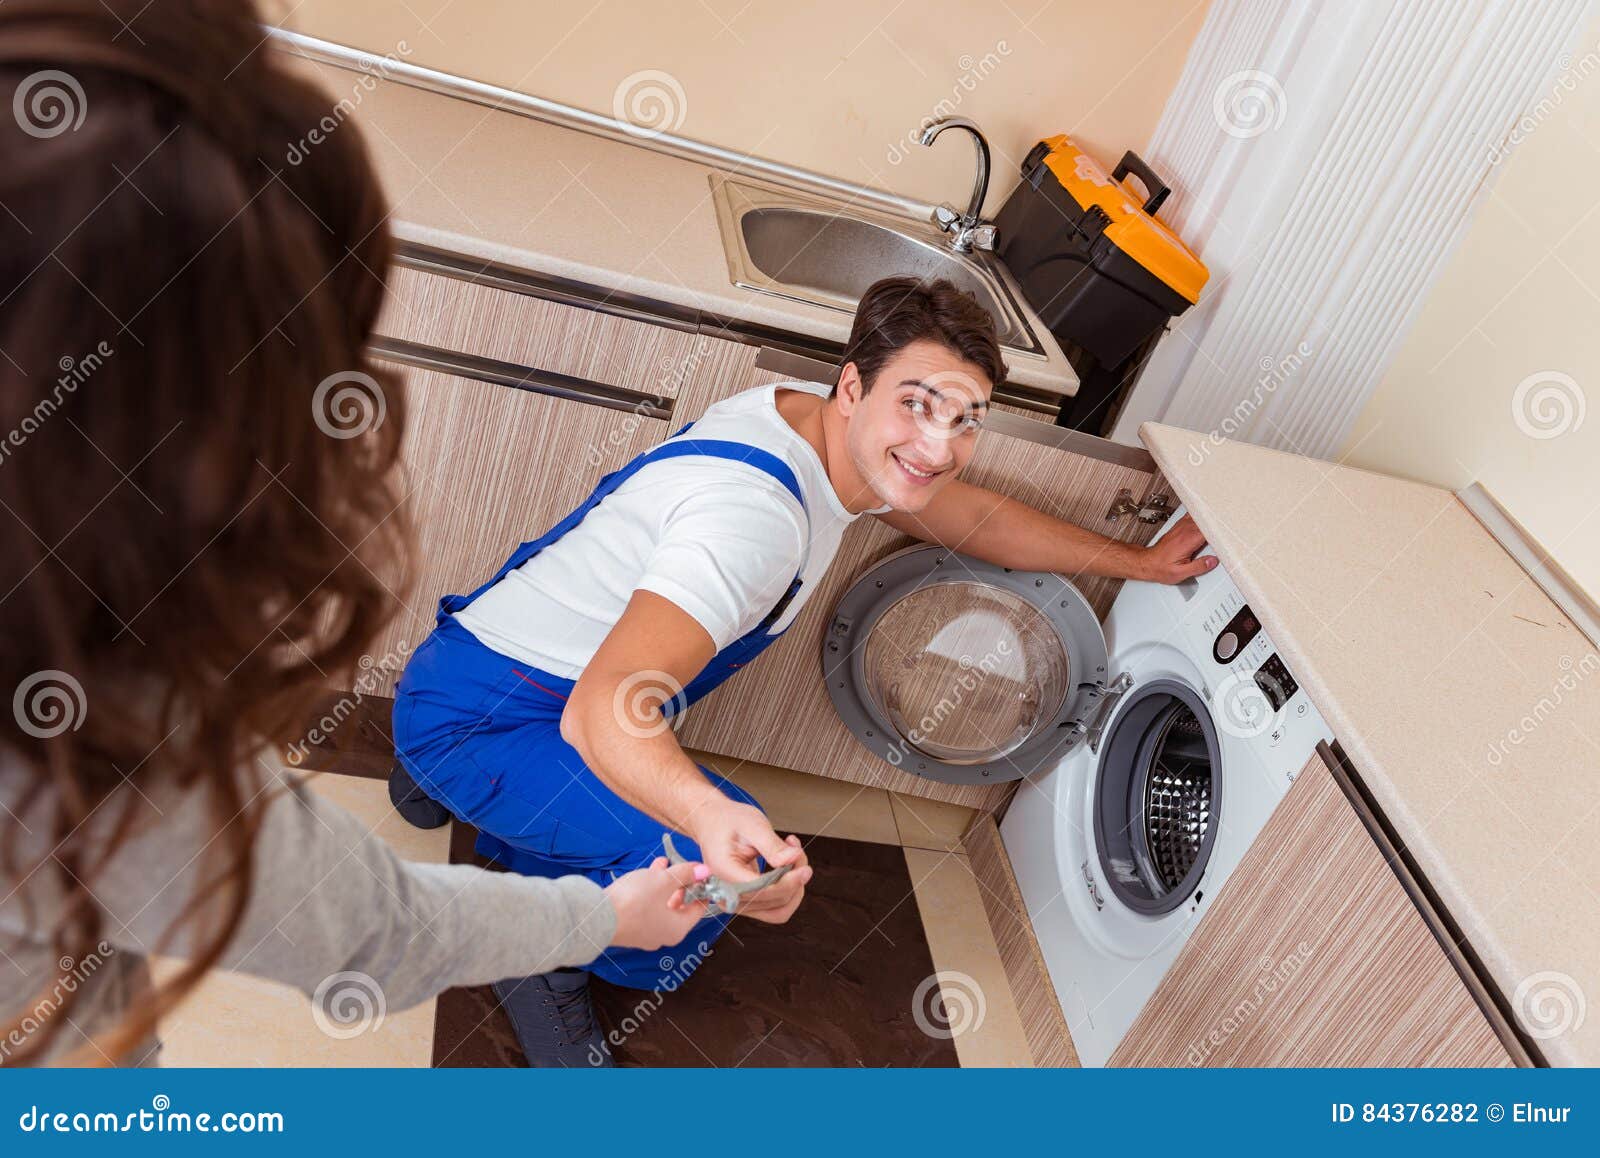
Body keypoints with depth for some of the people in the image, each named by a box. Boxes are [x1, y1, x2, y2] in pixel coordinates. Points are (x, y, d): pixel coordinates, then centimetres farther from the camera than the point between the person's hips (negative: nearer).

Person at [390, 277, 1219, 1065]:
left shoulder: (815, 424, -4)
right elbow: (604, 707, -43)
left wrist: (1138, 561, 13)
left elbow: (973, 518, 10)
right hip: (467, 713, -9)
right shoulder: (755, 512, -35)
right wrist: (712, 819, -62)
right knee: (714, 856, -27)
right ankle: (547, 964, 4)